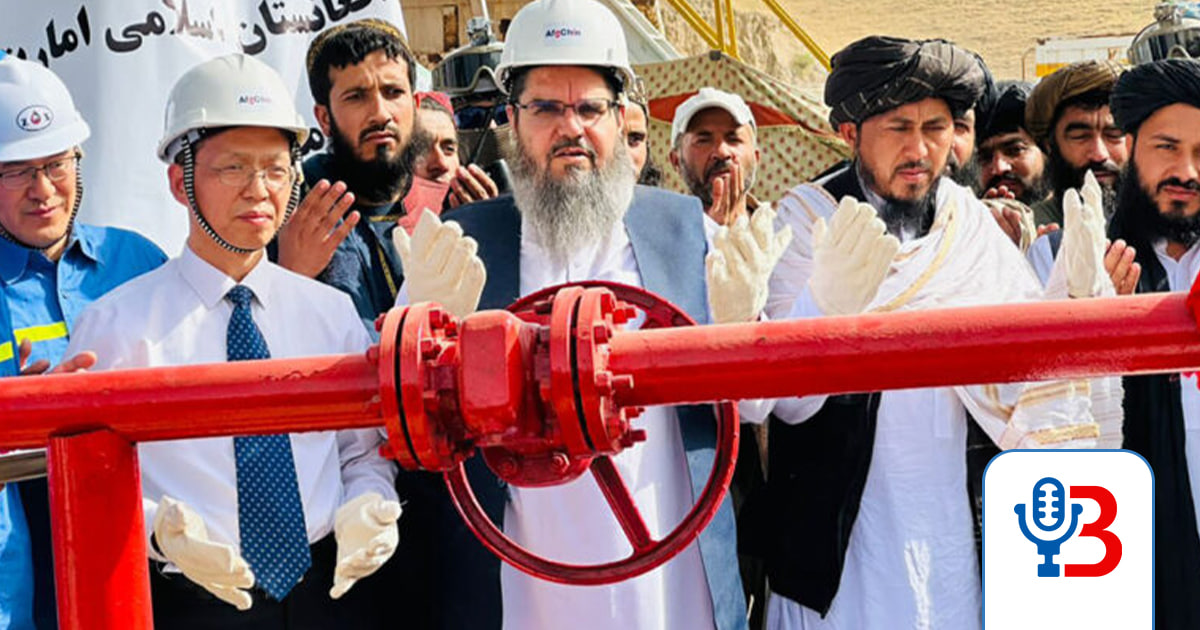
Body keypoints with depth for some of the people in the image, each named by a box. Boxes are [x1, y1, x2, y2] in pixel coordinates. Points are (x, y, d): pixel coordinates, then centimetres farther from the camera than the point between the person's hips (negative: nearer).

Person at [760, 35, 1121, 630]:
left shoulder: (971, 224, 3)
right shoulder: (807, 218, -9)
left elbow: (1020, 383, -1)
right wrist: (825, 303, -39)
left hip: (944, 519, 3)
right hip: (836, 527, -3)